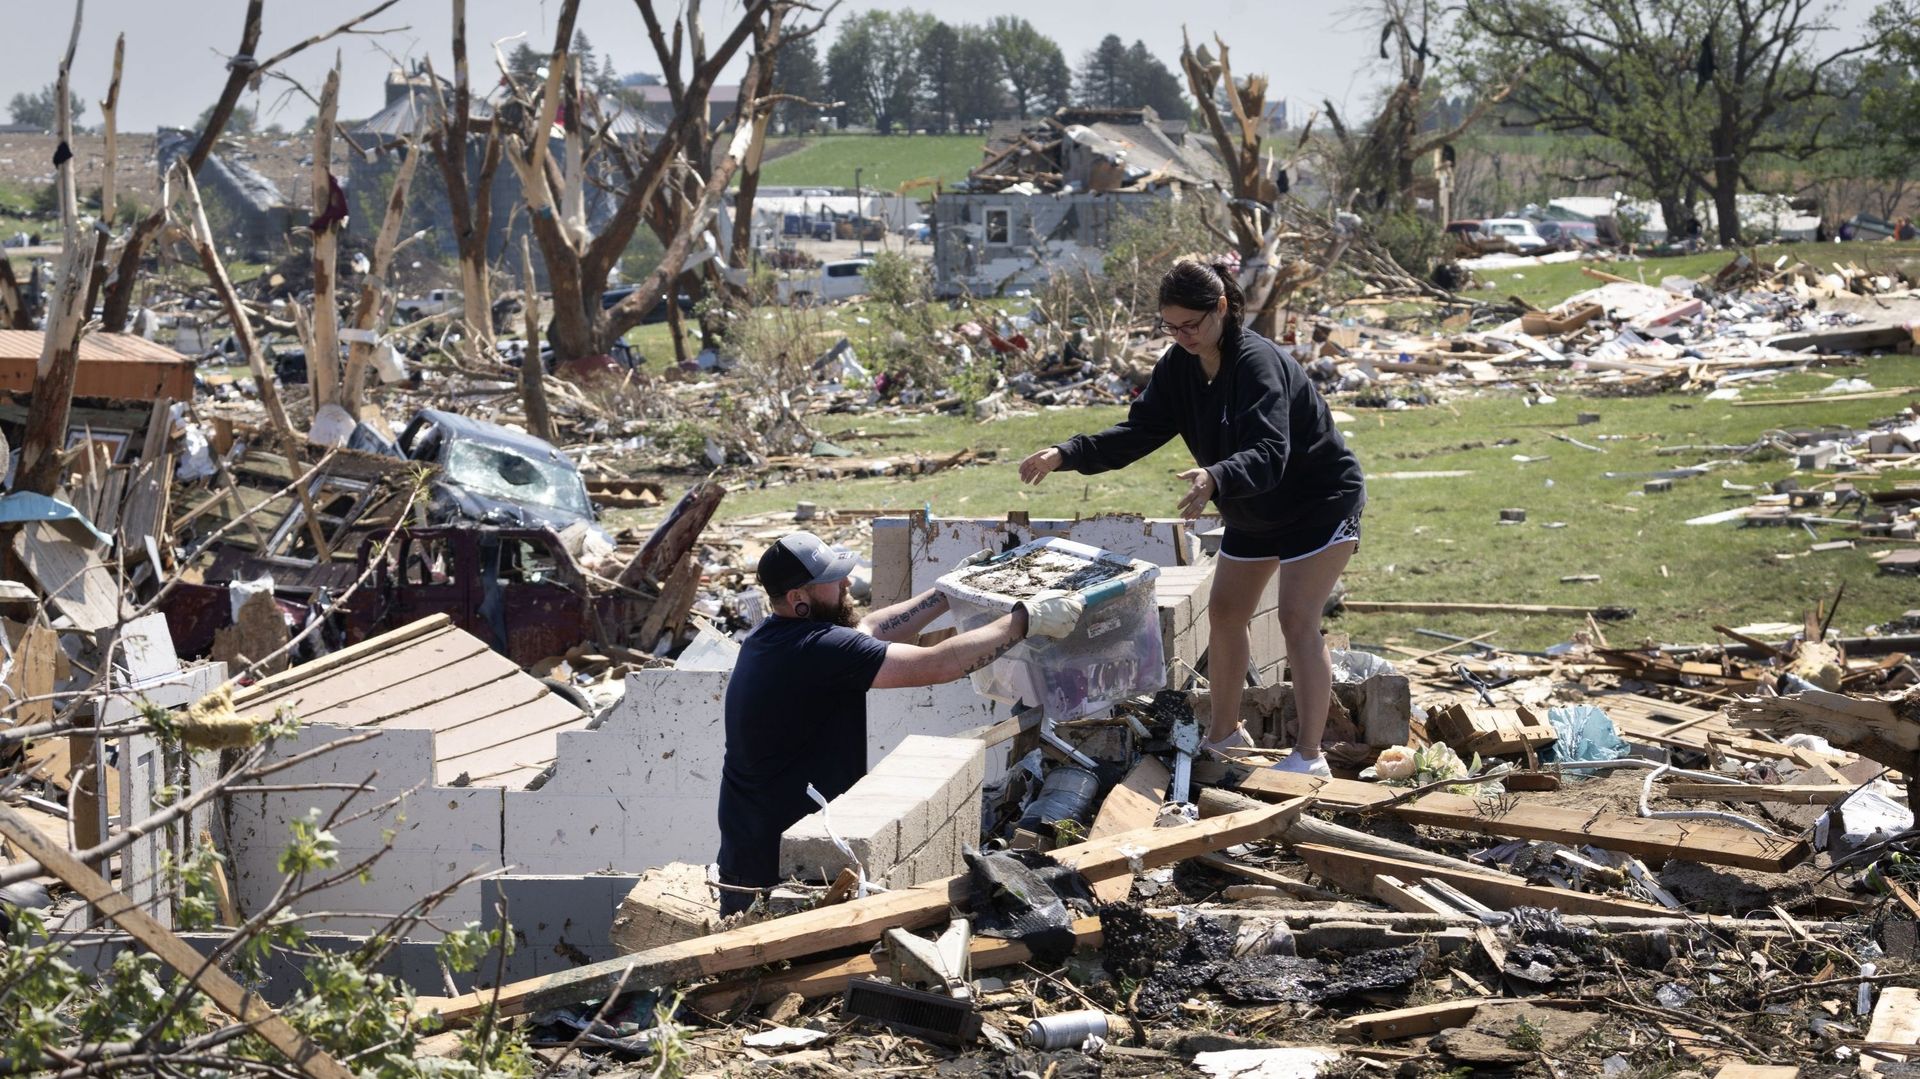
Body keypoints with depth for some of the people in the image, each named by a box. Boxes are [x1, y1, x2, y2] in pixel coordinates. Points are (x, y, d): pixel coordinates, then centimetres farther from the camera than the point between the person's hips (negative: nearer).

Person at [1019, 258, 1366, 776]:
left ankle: (1309, 756, -8)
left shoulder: (1258, 363, -31)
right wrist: (1066, 455, -21)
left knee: (1298, 621, -14)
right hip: (1254, 511, 9)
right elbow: (1139, 431, -7)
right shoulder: (1179, 366, -7)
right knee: (1224, 614, 11)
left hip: (1320, 500, -9)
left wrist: (1216, 479, -63)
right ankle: (1224, 734, 27)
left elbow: (1268, 454, -43)